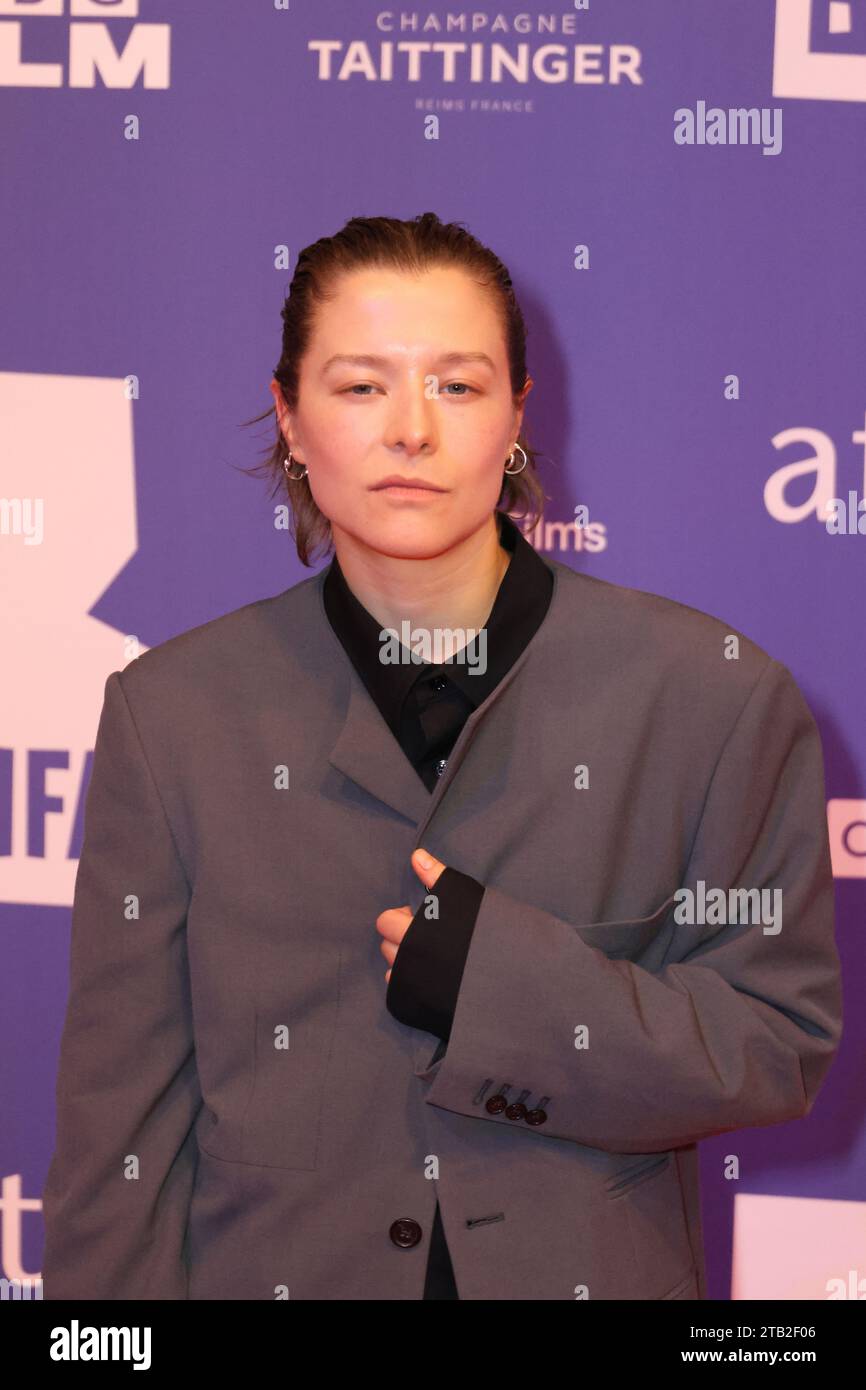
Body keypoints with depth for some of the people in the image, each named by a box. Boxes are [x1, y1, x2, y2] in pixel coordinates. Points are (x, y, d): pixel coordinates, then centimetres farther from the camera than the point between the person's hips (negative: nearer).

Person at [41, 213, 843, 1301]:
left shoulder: (712, 693, -8)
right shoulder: (173, 709, -5)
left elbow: (782, 1047, -7)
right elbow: (121, 1120, -5)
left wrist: (513, 986, -20)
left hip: (599, 1266, 0)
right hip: (269, 1266, 1)